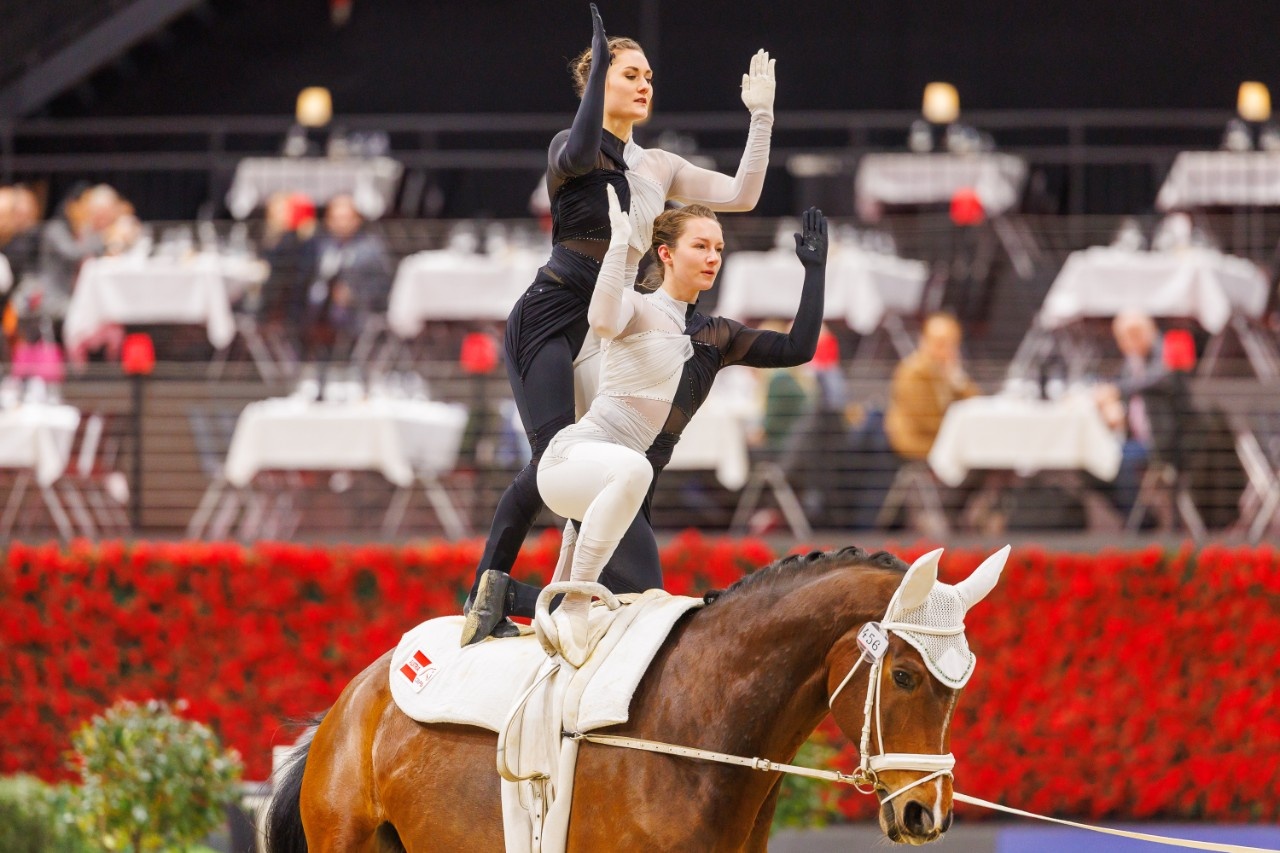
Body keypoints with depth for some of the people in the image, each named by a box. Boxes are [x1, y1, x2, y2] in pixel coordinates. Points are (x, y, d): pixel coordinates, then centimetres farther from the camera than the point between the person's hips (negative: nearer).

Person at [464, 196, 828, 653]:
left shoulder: (716, 337, 17)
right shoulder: (640, 311, -2)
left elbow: (798, 349, 11)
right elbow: (603, 317, -26)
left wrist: (815, 269, 10)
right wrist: (619, 234, -26)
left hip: (629, 486, 8)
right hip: (575, 456, -8)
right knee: (630, 469, -43)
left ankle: (508, 596, 10)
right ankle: (576, 596, -34)